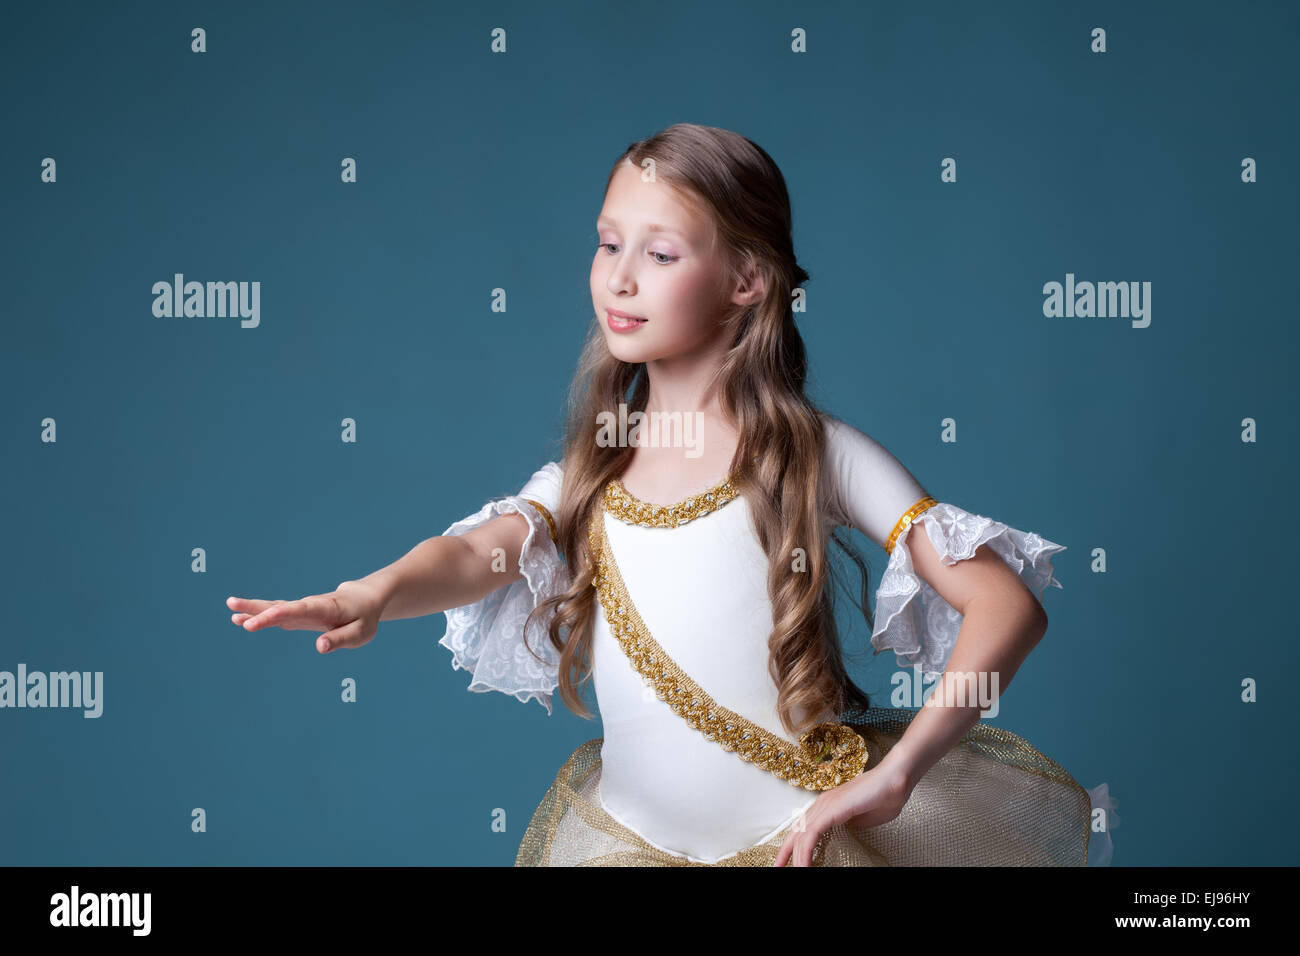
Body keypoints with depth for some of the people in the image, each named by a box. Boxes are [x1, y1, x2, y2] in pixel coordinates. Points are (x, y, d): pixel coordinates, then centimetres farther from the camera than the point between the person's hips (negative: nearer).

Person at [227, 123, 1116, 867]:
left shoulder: (811, 450, -9)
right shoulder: (591, 472, 5)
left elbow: (1009, 606, -14)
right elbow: (480, 552, -13)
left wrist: (894, 775, -22)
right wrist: (379, 592, -35)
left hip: (803, 834, -3)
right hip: (628, 838, 4)